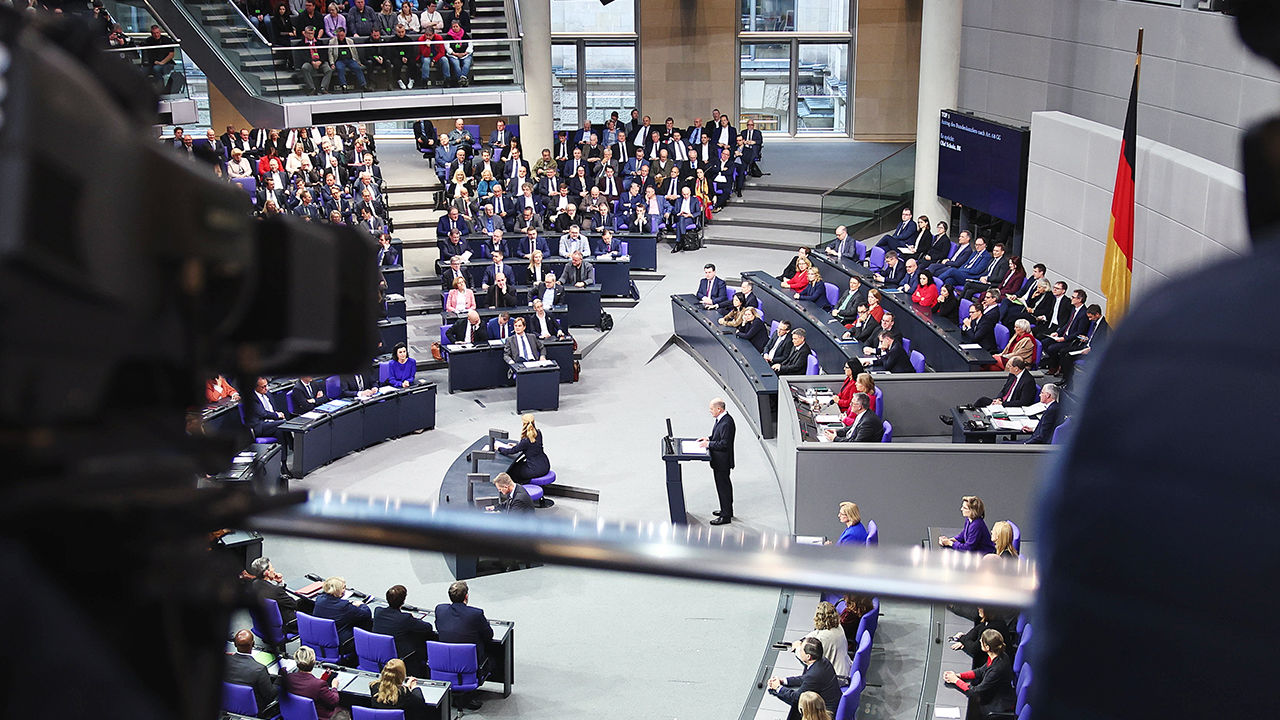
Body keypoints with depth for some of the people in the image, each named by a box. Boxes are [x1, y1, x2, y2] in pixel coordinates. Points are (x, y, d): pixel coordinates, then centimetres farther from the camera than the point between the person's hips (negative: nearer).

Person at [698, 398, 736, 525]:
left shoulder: (726, 423, -27)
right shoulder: (721, 419, 6)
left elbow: (724, 444, -26)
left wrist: (708, 444, -18)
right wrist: (708, 438, 7)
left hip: (722, 461, -11)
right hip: (720, 461, 11)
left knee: (723, 487, -1)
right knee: (725, 485, 22)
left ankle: (726, 516, 7)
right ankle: (727, 510, 37)